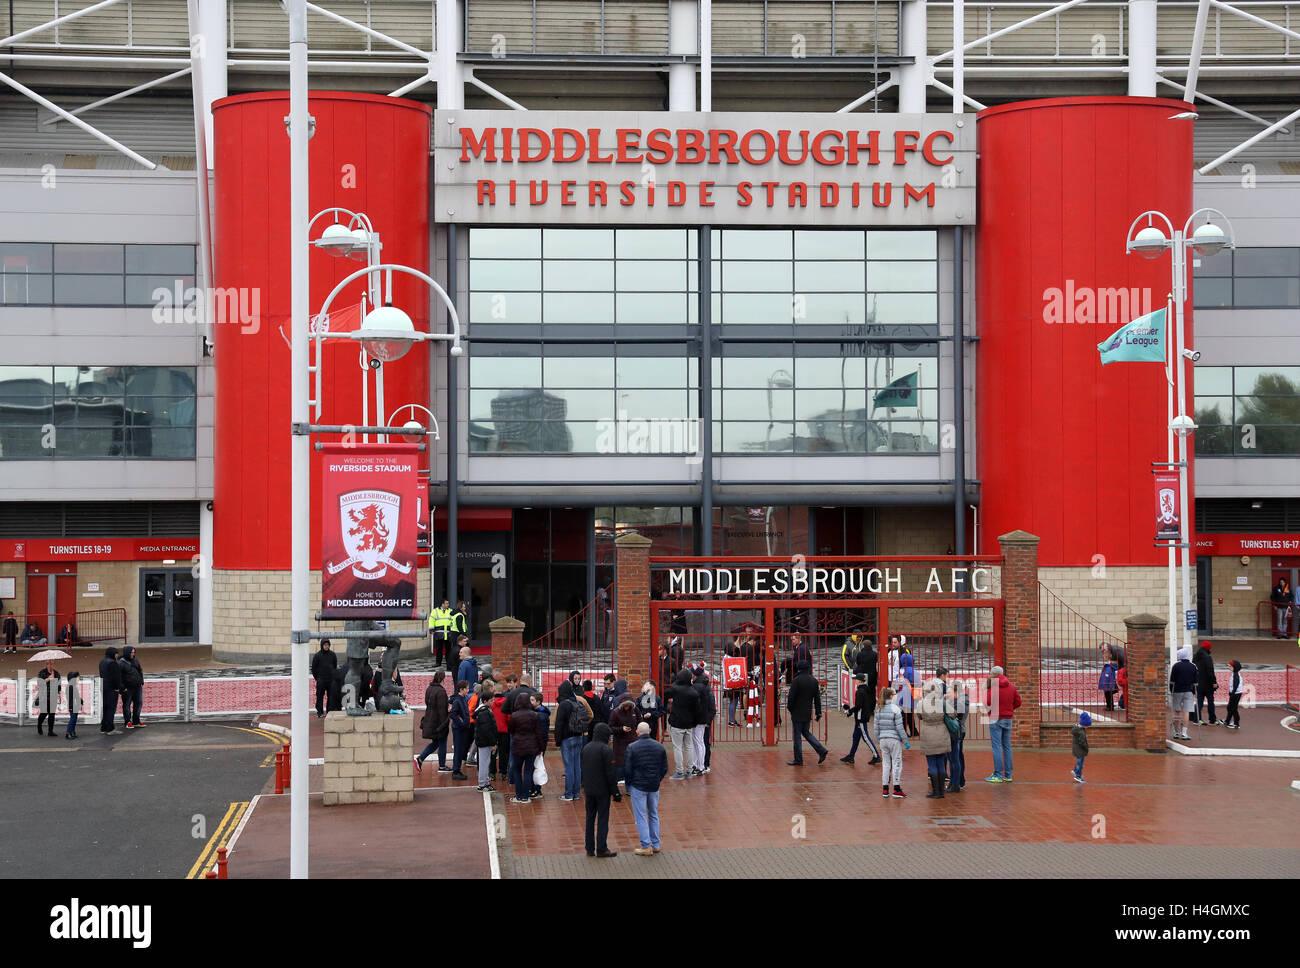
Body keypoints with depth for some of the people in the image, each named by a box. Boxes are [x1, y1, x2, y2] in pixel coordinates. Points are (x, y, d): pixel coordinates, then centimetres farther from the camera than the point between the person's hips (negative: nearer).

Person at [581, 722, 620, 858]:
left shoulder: (585, 748, 5)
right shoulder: (606, 750, -16)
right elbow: (610, 774, -16)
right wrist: (615, 792, -10)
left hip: (589, 790, 6)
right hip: (603, 790, -6)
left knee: (590, 818, 12)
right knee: (603, 819, 1)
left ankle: (590, 848, 16)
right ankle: (601, 849, 3)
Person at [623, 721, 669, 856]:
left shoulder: (632, 748, -12)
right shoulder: (659, 746, 0)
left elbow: (627, 769, -10)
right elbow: (665, 768, 6)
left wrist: (629, 786, 4)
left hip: (638, 786, -4)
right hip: (654, 787, 4)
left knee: (641, 817, 2)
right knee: (654, 815, 16)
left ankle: (646, 847, 0)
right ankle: (656, 845, 20)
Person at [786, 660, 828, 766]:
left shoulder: (797, 680, -14)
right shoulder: (814, 681, 6)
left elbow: (791, 697, -15)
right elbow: (817, 698, 9)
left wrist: (789, 708, 2)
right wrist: (818, 714, 13)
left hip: (797, 713, -6)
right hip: (808, 713, 6)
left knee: (797, 735, 1)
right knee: (806, 732, 20)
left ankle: (798, 760, 5)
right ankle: (822, 751, 8)